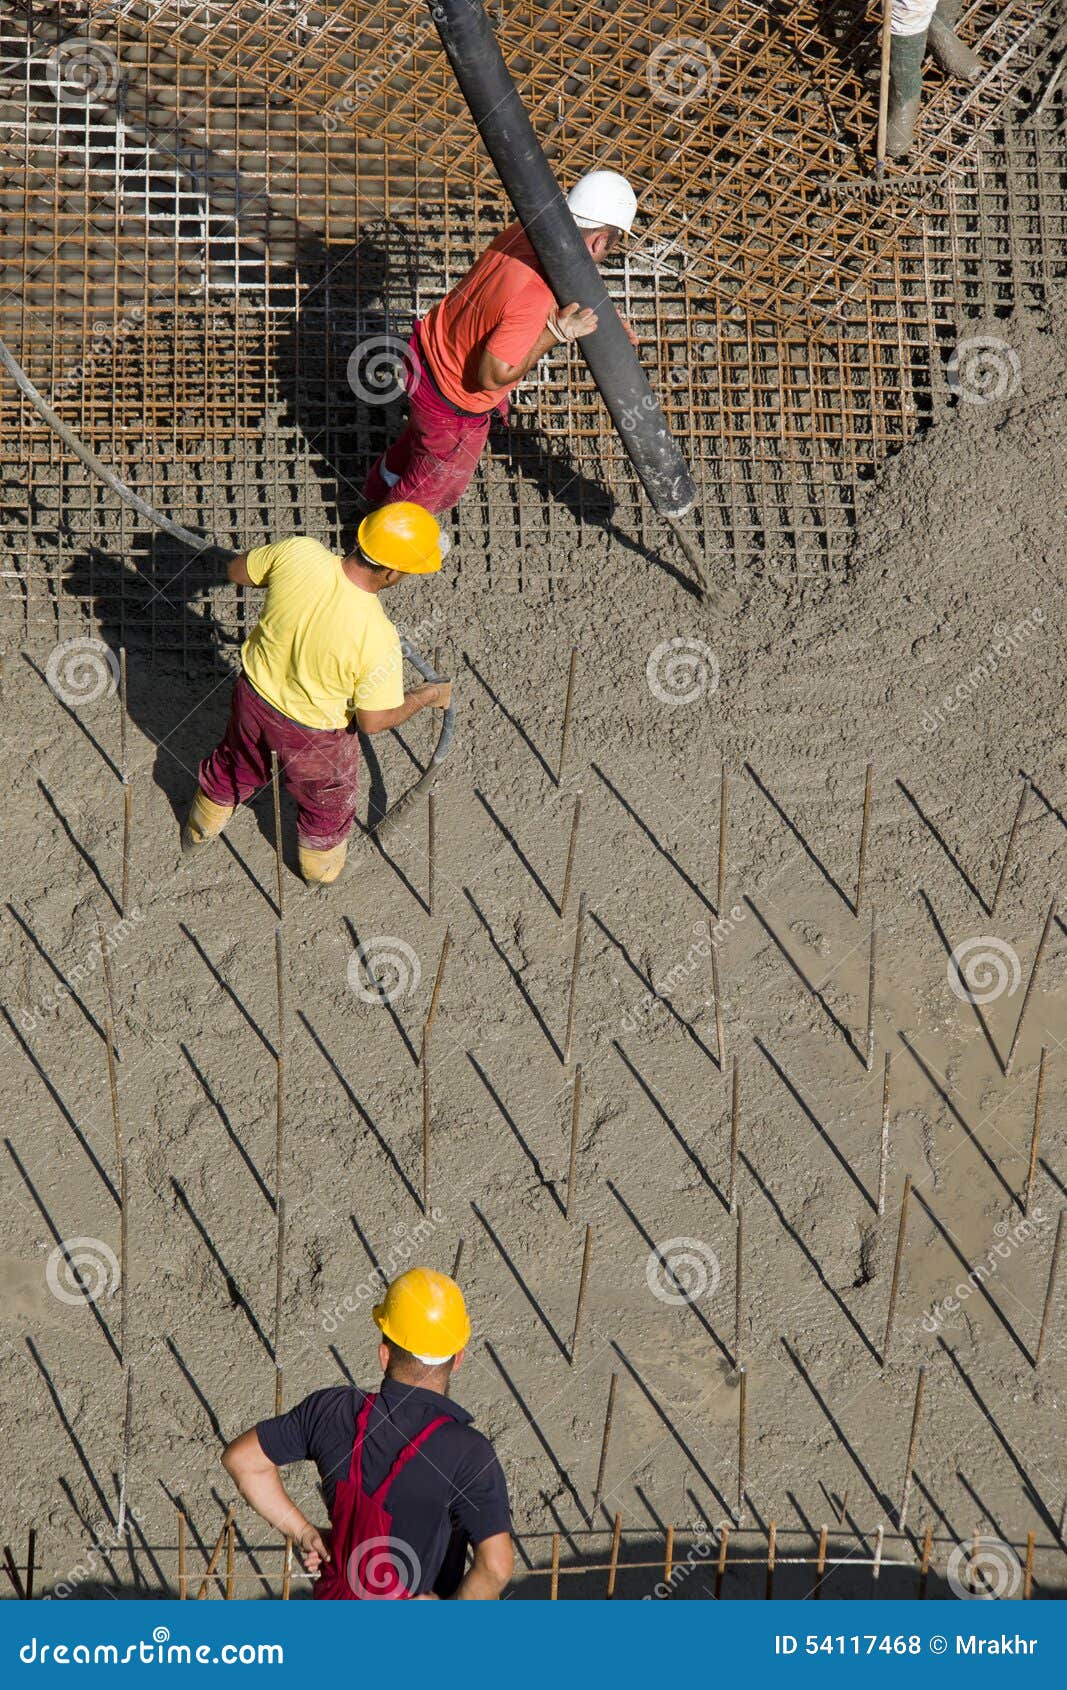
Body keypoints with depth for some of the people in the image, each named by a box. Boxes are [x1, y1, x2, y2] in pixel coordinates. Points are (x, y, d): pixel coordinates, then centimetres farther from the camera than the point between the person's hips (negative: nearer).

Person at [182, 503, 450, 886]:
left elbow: (238, 571, -8)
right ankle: (320, 868, 61)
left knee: (235, 766, 37)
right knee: (325, 799, 32)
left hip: (254, 695, 4)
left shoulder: (298, 553, -29)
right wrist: (428, 696, -8)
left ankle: (200, 830, 66)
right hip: (313, 733, -4)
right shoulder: (377, 639, -39)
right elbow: (372, 722, -24)